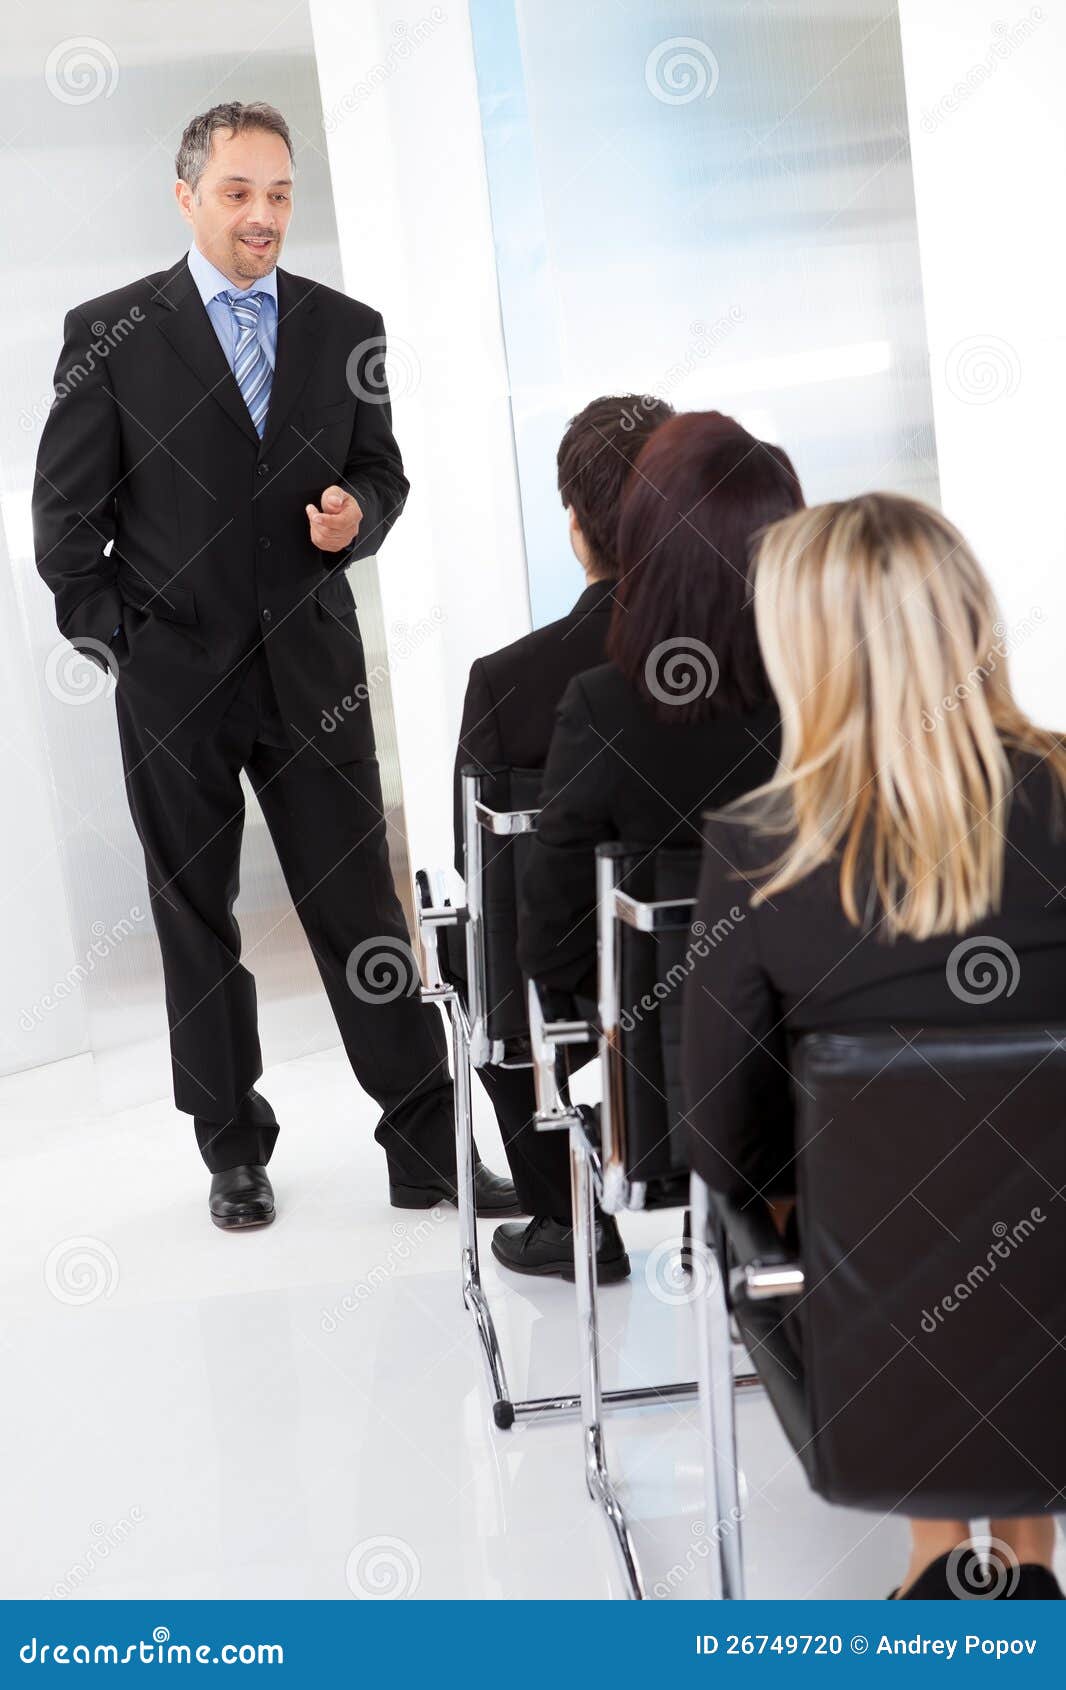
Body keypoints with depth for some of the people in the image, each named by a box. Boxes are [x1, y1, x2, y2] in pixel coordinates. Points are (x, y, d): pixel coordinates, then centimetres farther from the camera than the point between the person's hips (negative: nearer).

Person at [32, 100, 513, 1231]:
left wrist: (357, 515, -7)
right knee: (194, 919, 9)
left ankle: (428, 1150, 10)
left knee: (361, 908, 2)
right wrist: (105, 641, -4)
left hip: (312, 669, 1)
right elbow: (67, 509, 1)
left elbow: (382, 469, 15)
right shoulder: (109, 333, -1)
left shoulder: (344, 327, 7)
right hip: (172, 679, -1)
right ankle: (235, 1154, 23)